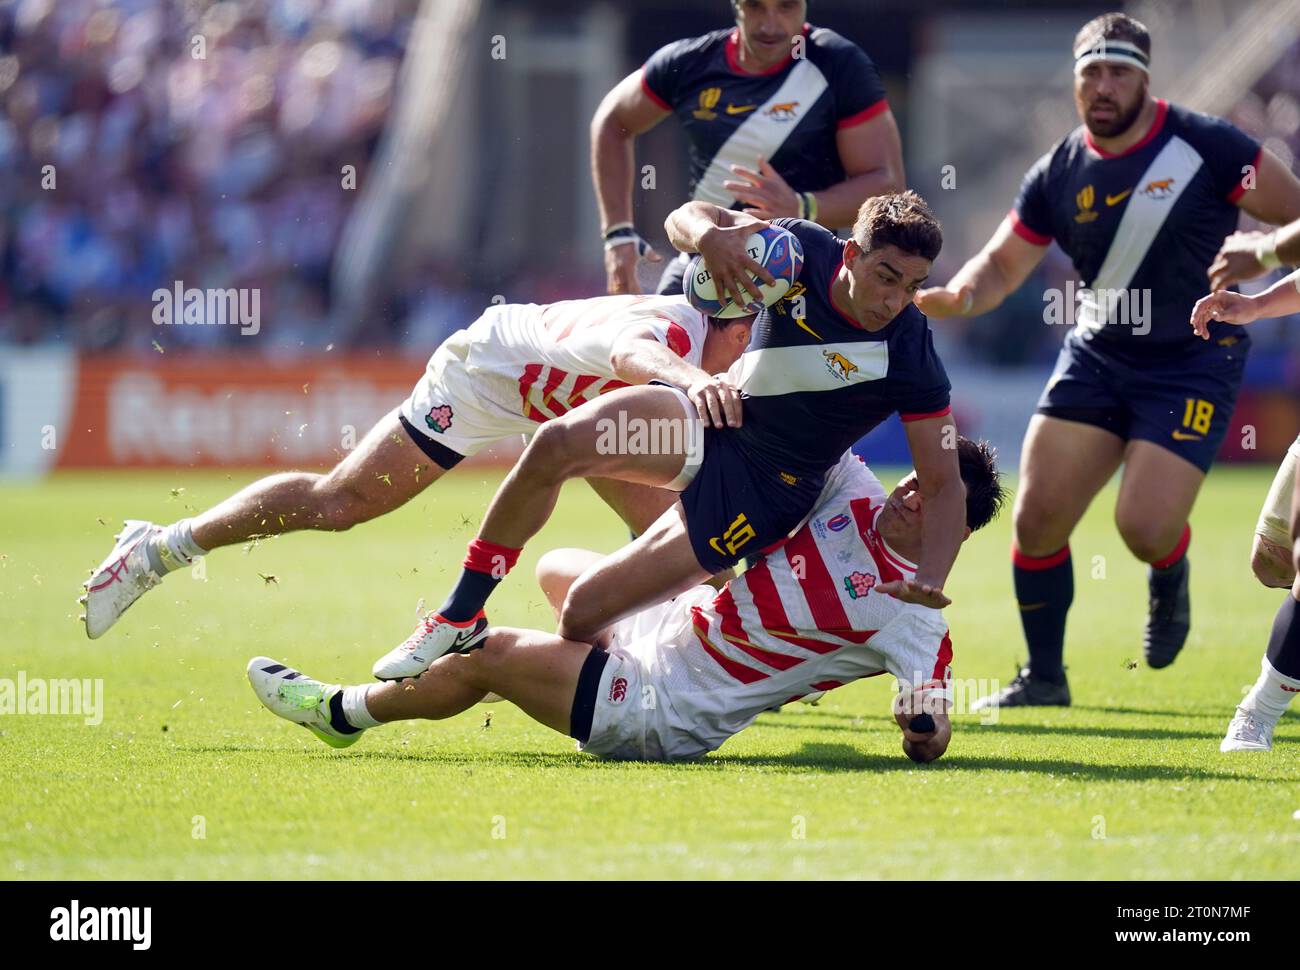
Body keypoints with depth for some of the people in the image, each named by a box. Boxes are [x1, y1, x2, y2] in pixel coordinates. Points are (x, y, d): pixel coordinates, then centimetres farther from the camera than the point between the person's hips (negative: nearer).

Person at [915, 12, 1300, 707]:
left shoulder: (1206, 147, -13)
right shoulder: (1058, 175, 0)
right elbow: (1002, 264, 6)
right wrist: (955, 297, -13)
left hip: (1194, 362, -4)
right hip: (1096, 356, 4)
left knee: (1144, 526, -18)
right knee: (1038, 517, -4)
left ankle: (1170, 579, 21)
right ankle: (1044, 677, 15)